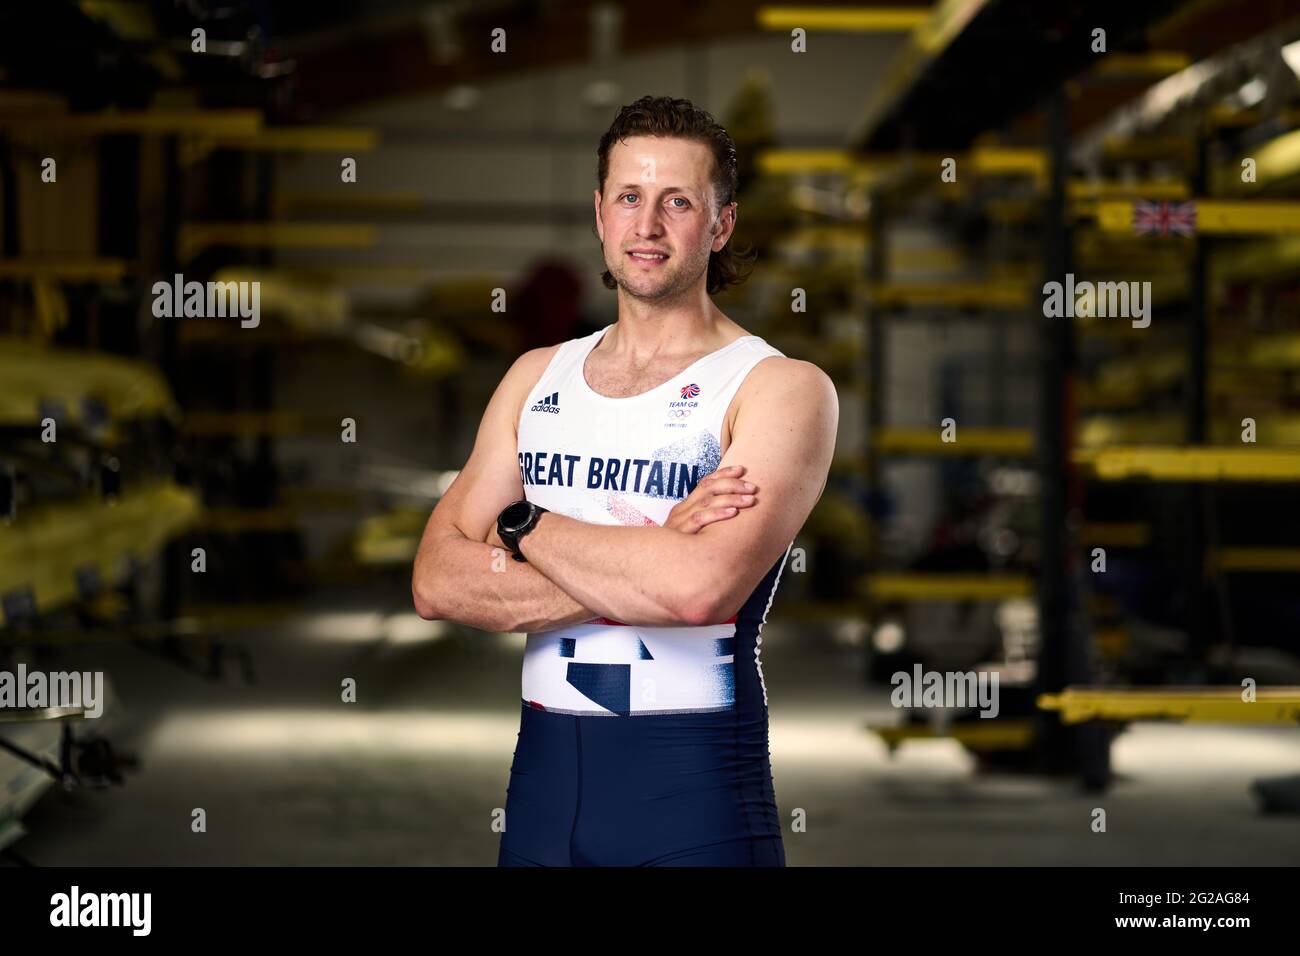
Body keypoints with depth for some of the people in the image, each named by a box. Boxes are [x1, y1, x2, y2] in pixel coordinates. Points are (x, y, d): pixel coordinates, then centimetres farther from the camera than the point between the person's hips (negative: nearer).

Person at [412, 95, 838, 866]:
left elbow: (699, 587, -22)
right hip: (544, 773, 5)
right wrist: (643, 565, -13)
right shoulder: (537, 379, 10)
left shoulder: (782, 389, -6)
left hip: (694, 795, -4)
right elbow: (437, 582, -1)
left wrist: (524, 528, -8)